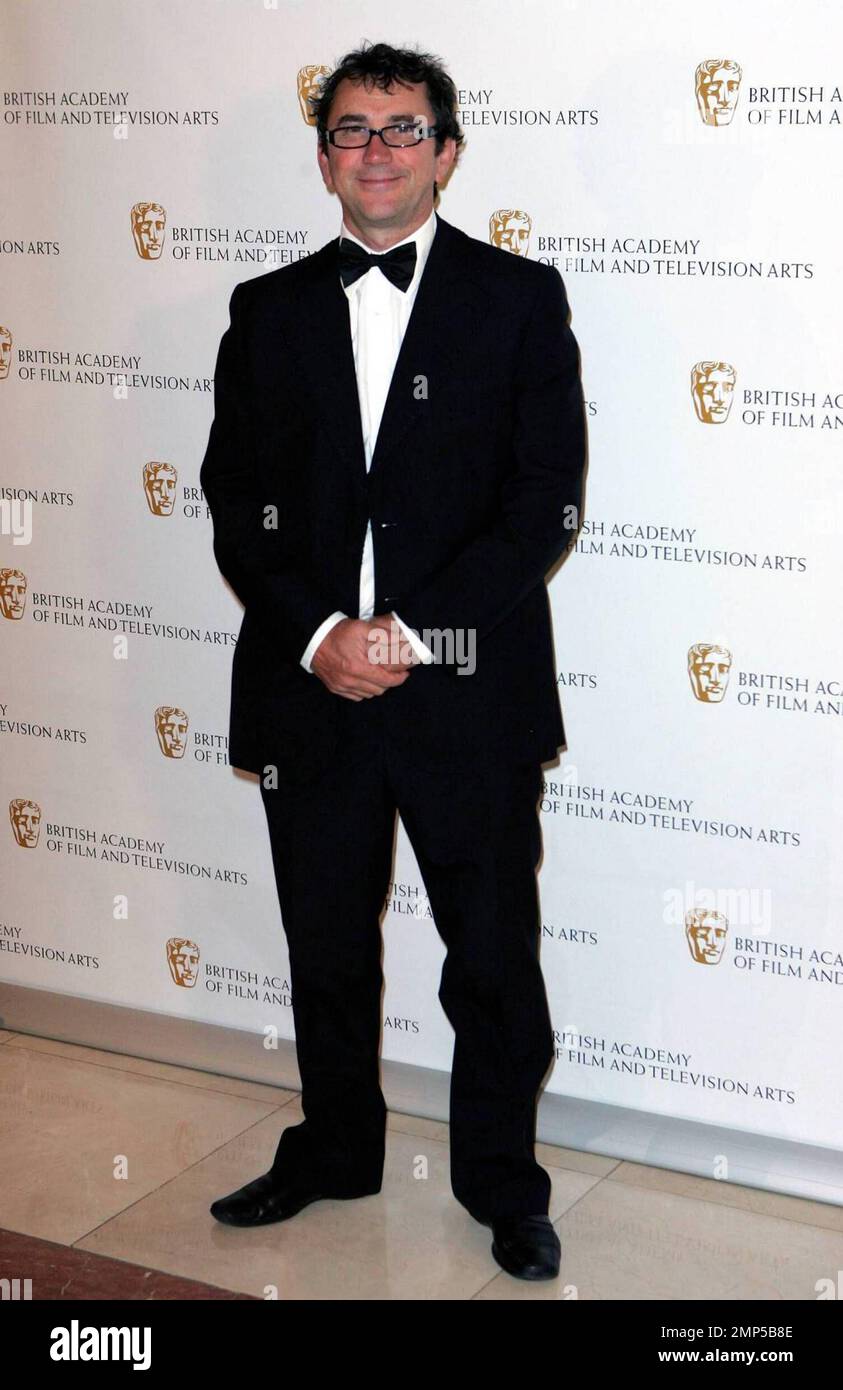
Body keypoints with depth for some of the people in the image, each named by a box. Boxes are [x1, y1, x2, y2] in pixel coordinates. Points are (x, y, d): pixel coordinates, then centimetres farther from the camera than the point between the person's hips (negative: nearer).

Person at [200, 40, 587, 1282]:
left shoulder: (520, 299, 0)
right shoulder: (270, 310, 9)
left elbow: (548, 500, -7)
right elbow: (237, 502, 5)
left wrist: (412, 632, -15)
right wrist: (317, 634, -11)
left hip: (469, 695, -3)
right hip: (309, 684, 3)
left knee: (494, 957, 8)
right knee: (326, 947, 17)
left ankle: (501, 1180, 28)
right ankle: (335, 1150, 38)